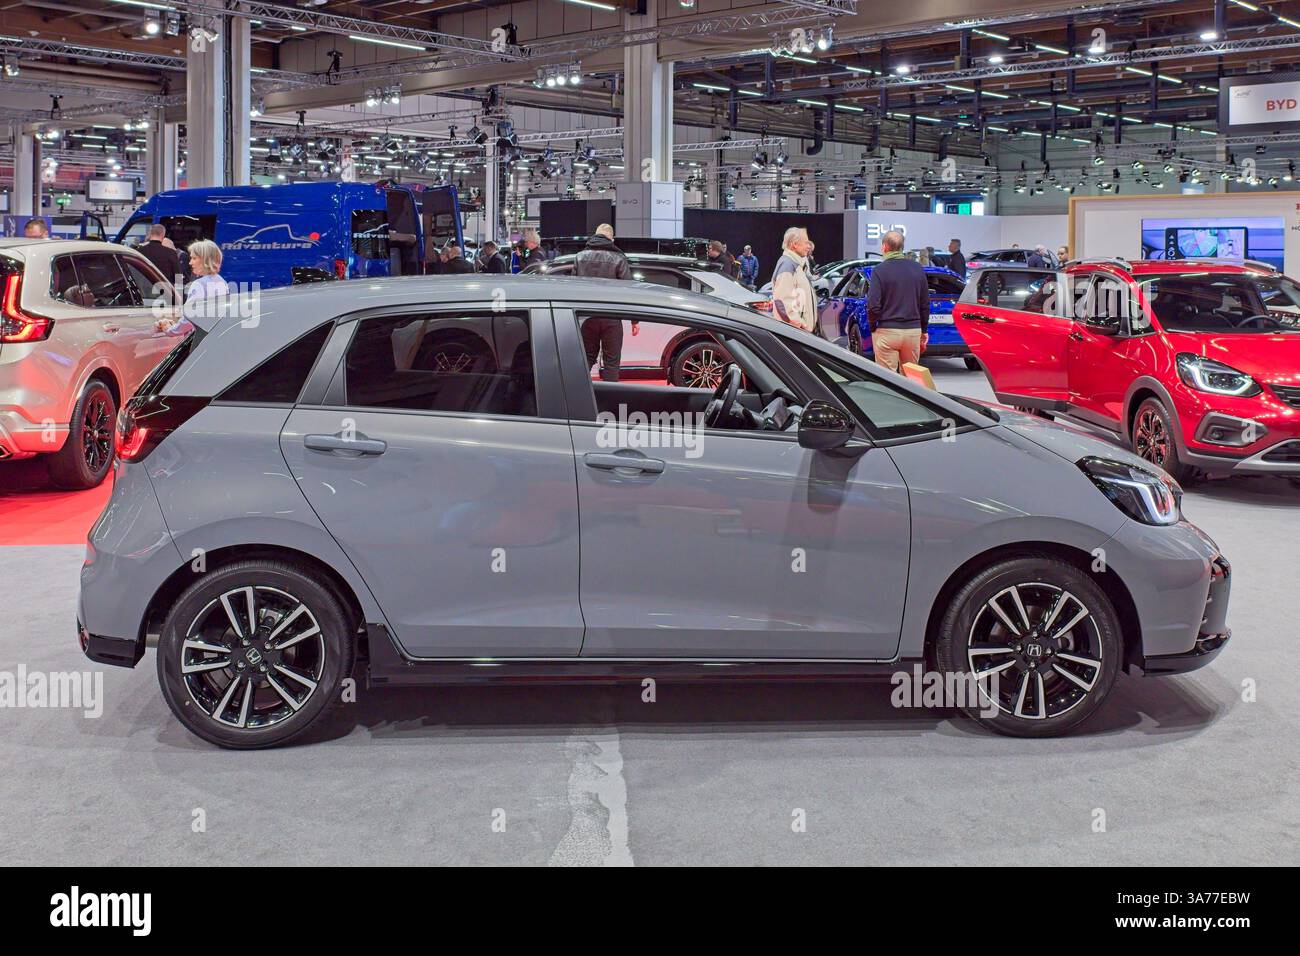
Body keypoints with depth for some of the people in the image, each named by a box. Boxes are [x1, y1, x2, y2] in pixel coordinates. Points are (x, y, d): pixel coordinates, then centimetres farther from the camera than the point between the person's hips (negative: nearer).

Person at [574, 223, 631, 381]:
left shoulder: (580, 257, 6)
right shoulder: (618, 258, -4)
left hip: (587, 318, 3)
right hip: (611, 319, -3)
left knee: (587, 358, 14)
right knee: (611, 361, 4)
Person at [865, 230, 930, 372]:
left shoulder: (880, 271, -8)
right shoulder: (917, 269, 7)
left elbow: (873, 305, -13)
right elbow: (925, 303, 11)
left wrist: (872, 327, 3)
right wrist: (924, 330, 20)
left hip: (887, 331, -5)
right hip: (914, 331, 5)